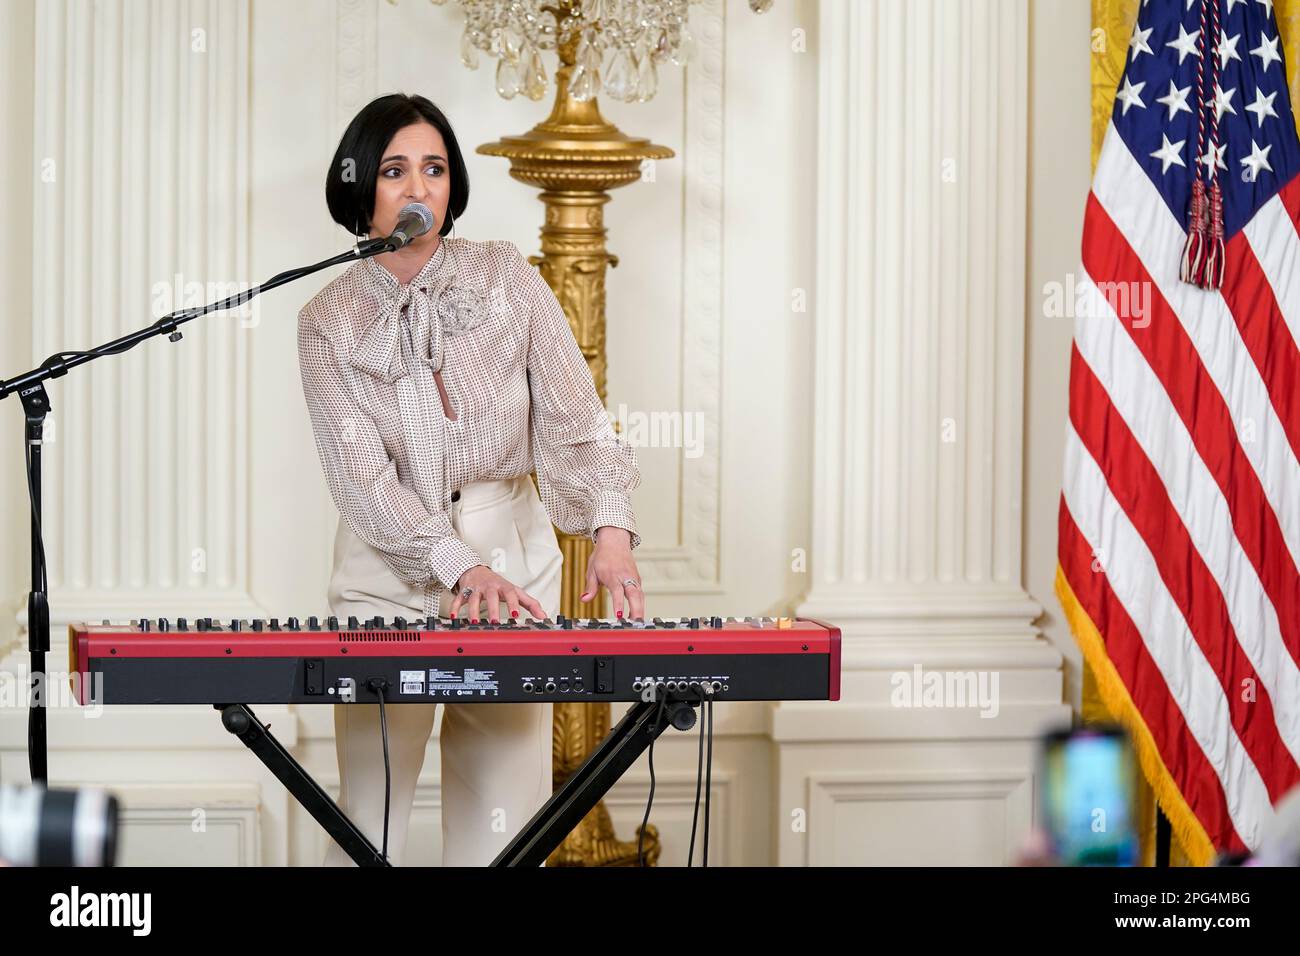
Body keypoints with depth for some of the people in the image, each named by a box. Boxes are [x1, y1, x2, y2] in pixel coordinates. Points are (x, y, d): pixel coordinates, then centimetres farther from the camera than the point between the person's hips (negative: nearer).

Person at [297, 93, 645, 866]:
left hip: (512, 552, 1)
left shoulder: (508, 278, 1)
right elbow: (362, 477, -10)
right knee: (369, 816, -3)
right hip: (388, 574, -1)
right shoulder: (330, 322, -1)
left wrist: (611, 527, -24)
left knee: (504, 822, -3)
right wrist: (460, 567, -24)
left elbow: (574, 416, -6)